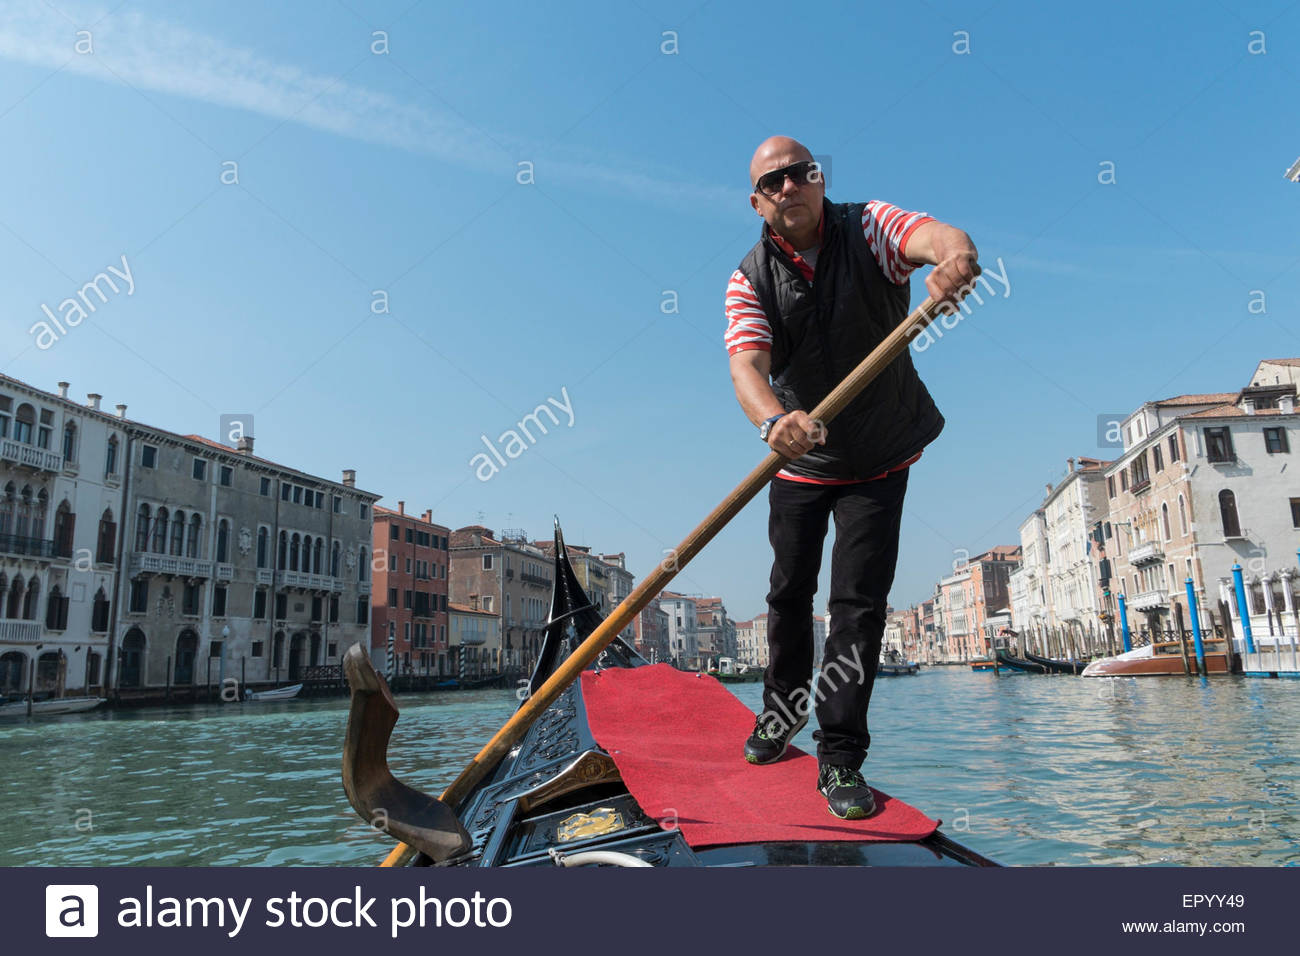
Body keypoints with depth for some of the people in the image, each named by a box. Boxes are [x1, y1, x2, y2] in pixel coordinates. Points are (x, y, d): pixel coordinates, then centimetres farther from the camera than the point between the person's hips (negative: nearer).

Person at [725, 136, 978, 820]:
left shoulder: (867, 229, -13)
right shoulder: (750, 280, -11)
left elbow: (936, 235, -35)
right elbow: (747, 364, -28)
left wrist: (955, 255, -61)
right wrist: (773, 419, -51)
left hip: (881, 461, -1)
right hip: (800, 460, 2)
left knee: (858, 603, -6)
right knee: (790, 594, 12)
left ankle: (841, 758, 6)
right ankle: (782, 712, 37)